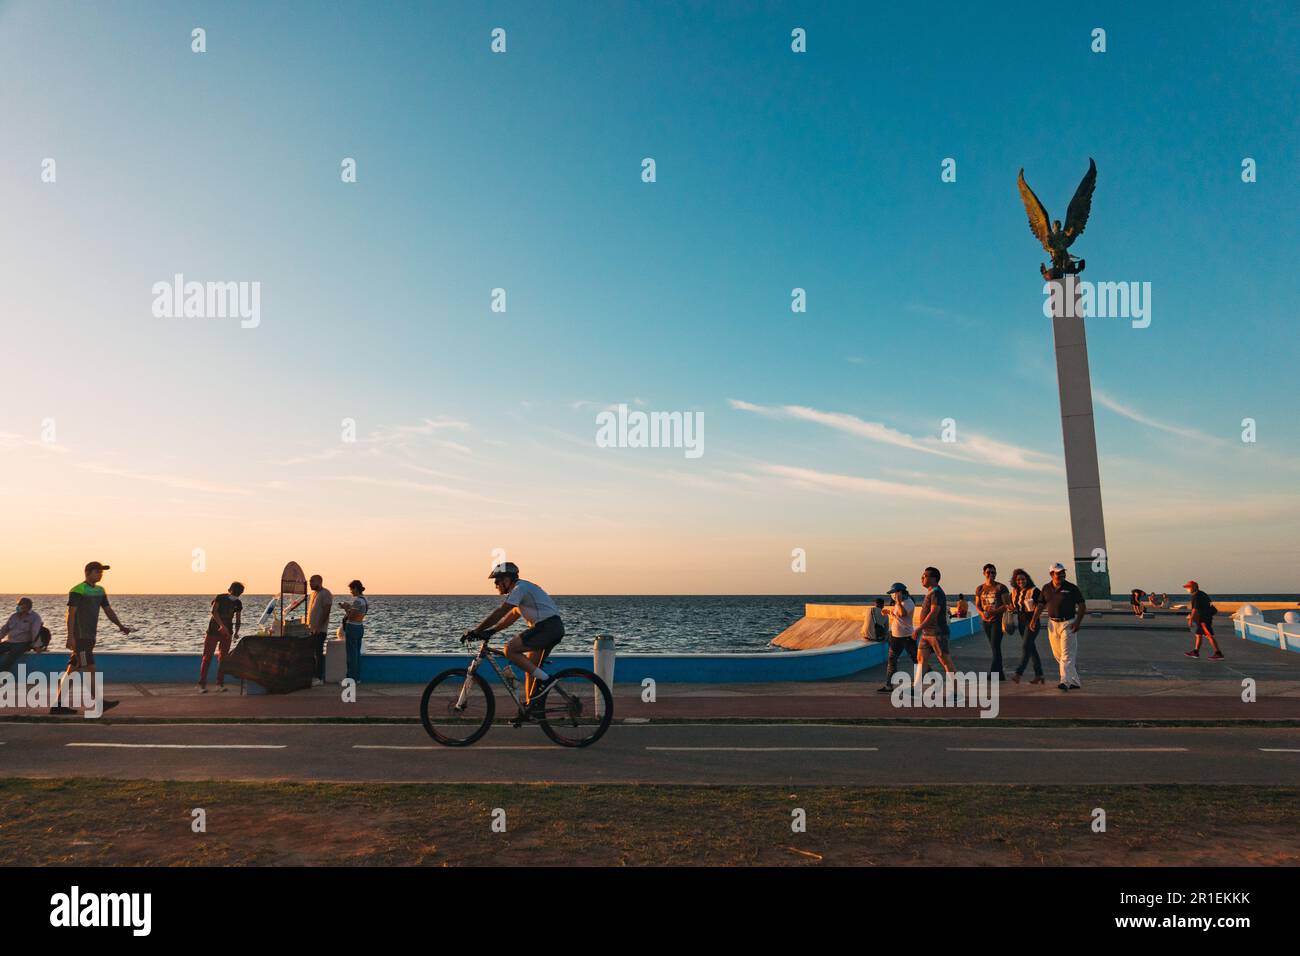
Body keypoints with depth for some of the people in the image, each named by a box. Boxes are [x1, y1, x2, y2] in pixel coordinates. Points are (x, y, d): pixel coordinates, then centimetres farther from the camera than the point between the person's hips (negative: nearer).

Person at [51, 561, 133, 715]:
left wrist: (120, 626, 5)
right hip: (80, 637, -8)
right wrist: (71, 636, -18)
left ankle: (58, 705, 14)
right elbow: (71, 613, -13)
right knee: (90, 669, -5)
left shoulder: (100, 591, 15)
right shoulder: (78, 590, -9)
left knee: (72, 670, 10)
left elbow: (108, 610, 15)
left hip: (89, 637, 8)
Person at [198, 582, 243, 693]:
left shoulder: (238, 603, 4)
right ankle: (202, 685, 1)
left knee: (223, 658, 2)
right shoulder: (220, 598, -8)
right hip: (213, 631, -3)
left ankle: (220, 685, 6)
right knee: (207, 657, -3)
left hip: (227, 633, 3)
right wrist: (222, 625, -35)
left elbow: (237, 619, 6)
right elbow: (214, 611, -22)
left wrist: (236, 632, -12)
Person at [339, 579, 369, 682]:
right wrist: (347, 606, 13)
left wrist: (345, 608, -4)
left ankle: (352, 678, 4)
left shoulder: (357, 600, -19)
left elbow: (351, 617, -19)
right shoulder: (364, 599, 10)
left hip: (352, 628, -9)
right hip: (360, 627, 9)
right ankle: (358, 677, 19)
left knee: (351, 654, -1)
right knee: (357, 653, 14)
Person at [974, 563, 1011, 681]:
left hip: (998, 620, -5)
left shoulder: (1001, 587, -4)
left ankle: (993, 673, -16)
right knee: (994, 647, 12)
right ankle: (1000, 675, 21)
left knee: (995, 646, -13)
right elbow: (977, 605, 13)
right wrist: (982, 613, -9)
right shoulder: (979, 589, 10)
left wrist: (994, 611, -23)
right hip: (985, 621, 5)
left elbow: (1007, 604, -9)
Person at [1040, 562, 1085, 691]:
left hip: (1068, 623, -5)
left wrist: (1078, 622, -15)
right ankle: (1075, 681, 23)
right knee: (1057, 654, 10)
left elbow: (1082, 606, -4)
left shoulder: (1071, 588, -6)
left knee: (1067, 654, -12)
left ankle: (1065, 681, -18)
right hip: (1052, 623, 5)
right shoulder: (1046, 588, 6)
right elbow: (1041, 605, 15)